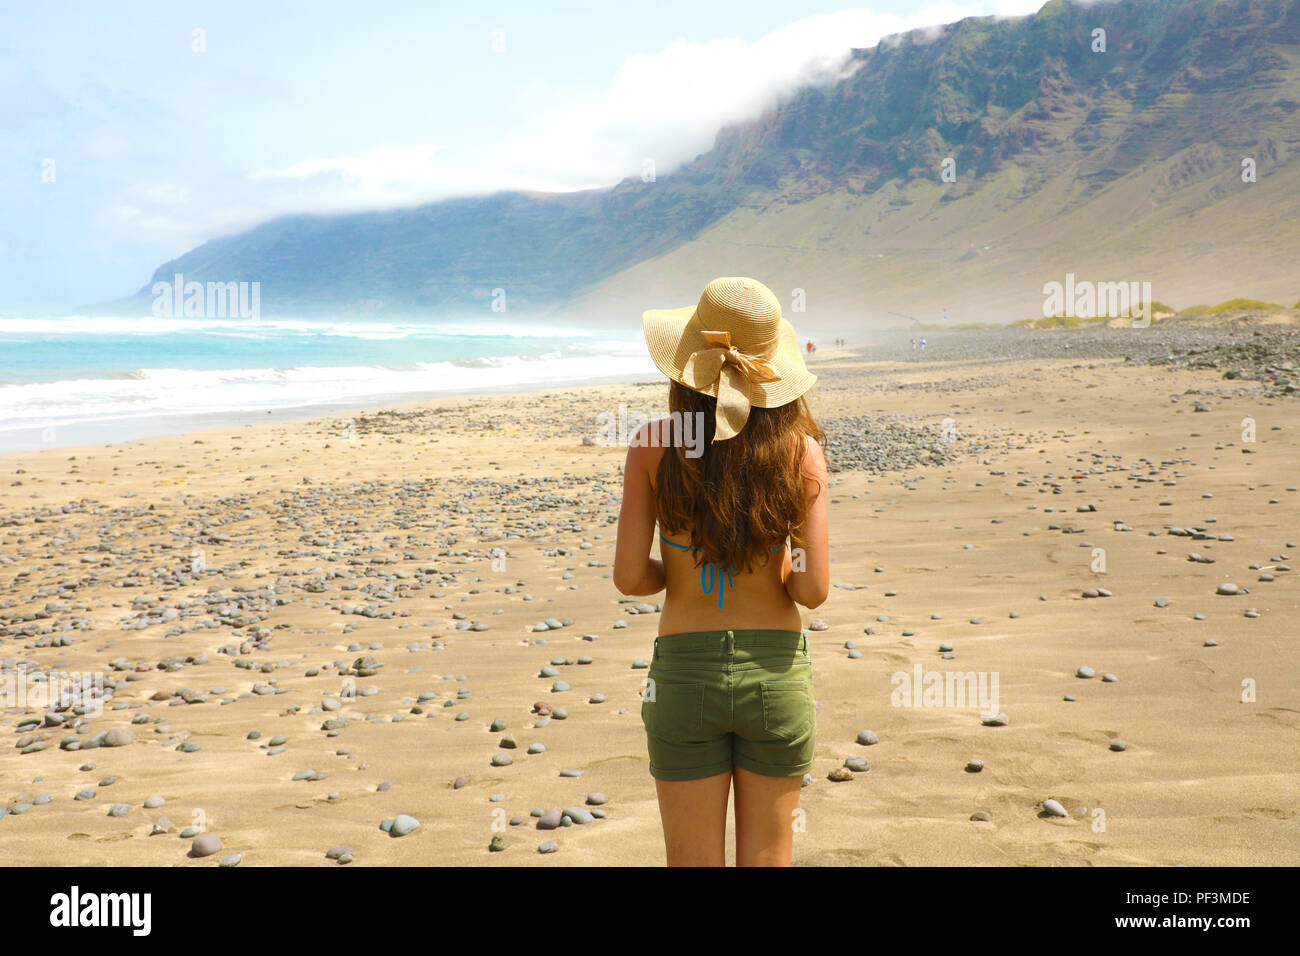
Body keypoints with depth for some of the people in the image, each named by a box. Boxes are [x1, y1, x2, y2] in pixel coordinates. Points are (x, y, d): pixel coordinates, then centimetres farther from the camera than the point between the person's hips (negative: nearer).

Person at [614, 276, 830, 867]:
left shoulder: (654, 446, -9)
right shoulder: (801, 452, -8)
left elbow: (629, 577, -10)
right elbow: (813, 590, -11)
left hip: (685, 676, 0)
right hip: (775, 673, 1)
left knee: (693, 861, 13)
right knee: (766, 859, 17)